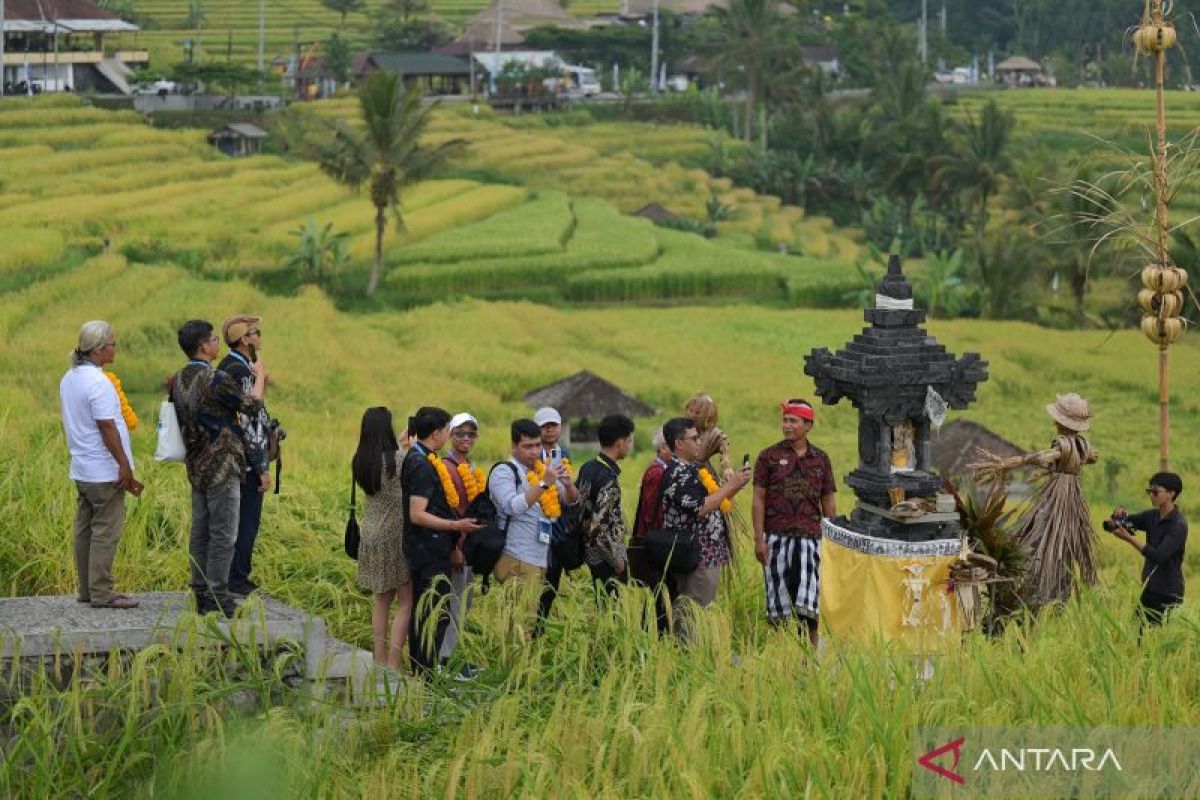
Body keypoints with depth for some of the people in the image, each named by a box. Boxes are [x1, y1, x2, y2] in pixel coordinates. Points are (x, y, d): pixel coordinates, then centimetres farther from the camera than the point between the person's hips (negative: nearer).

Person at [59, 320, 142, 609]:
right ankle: (101, 592, -3)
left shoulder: (68, 379, 10)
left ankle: (86, 590, 16)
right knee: (106, 531, -4)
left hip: (81, 469, 9)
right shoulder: (98, 383, -18)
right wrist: (125, 466, -16)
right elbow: (106, 427, -20)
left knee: (84, 529, 11)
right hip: (104, 471, -9)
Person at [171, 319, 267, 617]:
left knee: (200, 531, 12)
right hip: (222, 467, -8)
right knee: (223, 533, -3)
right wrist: (259, 378, 9)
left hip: (196, 467, 8)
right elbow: (250, 407, -9)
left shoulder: (179, 379, 5)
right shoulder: (216, 380, -18)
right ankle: (217, 596, -3)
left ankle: (201, 592, 16)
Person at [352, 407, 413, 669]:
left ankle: (379, 660, 19)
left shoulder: (359, 463, 2)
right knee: (406, 602, 0)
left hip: (370, 536, 7)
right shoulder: (399, 458, -17)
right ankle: (393, 662, -6)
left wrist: (402, 447, 12)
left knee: (381, 599, 17)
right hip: (396, 536, -7)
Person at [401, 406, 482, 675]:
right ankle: (426, 675, -9)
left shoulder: (414, 459, 13)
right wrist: (456, 525, -20)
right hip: (431, 551, -11)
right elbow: (417, 515, -23)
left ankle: (418, 672, 20)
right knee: (437, 615, -9)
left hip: (425, 550, 11)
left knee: (422, 612, 14)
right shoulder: (423, 466, -18)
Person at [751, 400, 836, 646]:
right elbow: (759, 499, 2)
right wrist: (759, 539, -6)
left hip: (810, 537, 1)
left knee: (808, 606, -7)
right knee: (779, 607, 3)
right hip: (776, 537, 0)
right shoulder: (769, 457, 5)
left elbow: (828, 502, 14)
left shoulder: (820, 459, 10)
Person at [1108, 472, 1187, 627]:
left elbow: (1159, 556, -25)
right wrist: (1120, 514, -12)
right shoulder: (1152, 516, 7)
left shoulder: (1178, 525, -16)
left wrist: (1128, 538, -27)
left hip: (1168, 595, -7)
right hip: (1150, 589, 7)